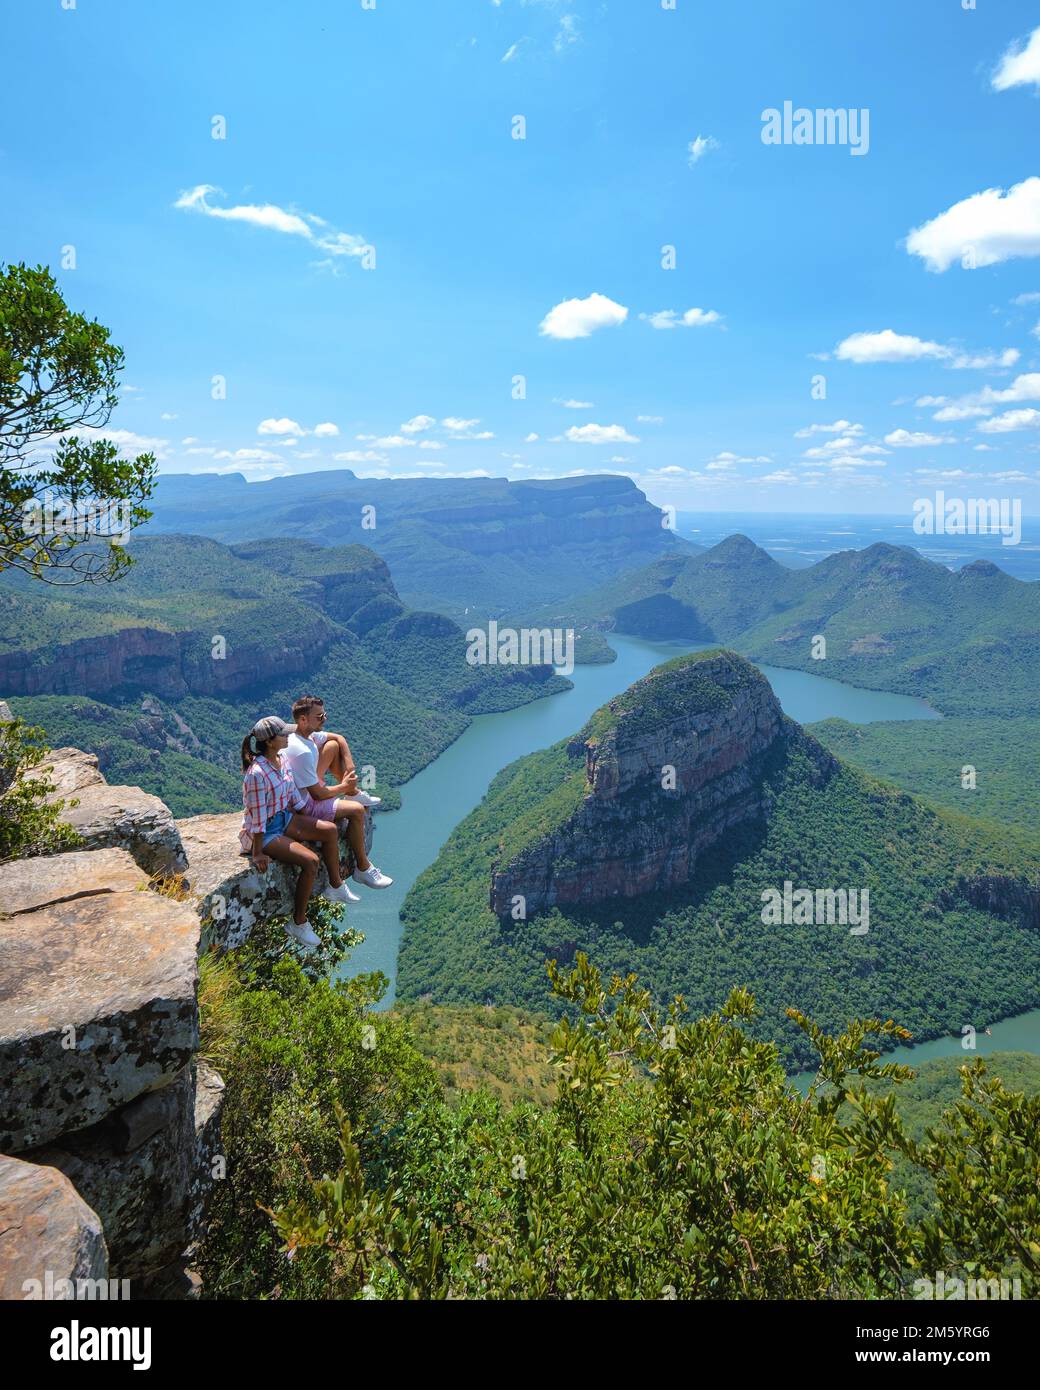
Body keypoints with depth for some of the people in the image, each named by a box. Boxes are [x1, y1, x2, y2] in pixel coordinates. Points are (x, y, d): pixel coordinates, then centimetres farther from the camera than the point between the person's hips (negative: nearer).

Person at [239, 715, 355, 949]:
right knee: (310, 861, -21)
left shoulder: (280, 760, -2)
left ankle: (336, 887, 18)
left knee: (330, 830, 0)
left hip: (283, 818, 9)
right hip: (263, 831, -9)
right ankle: (298, 923, -4)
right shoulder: (257, 774, -29)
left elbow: (293, 794, 10)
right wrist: (257, 854, -19)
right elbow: (258, 818, -25)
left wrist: (310, 824, 16)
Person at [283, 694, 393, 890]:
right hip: (304, 805, -10)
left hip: (308, 786, 10)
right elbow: (318, 794, -28)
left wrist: (349, 765, -2)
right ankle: (363, 868, -8)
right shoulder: (302, 752, -33)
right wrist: (343, 786, -11)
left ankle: (353, 794, 18)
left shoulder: (308, 734, -5)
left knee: (333, 746, 8)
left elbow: (339, 738, 12)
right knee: (356, 810, -22)